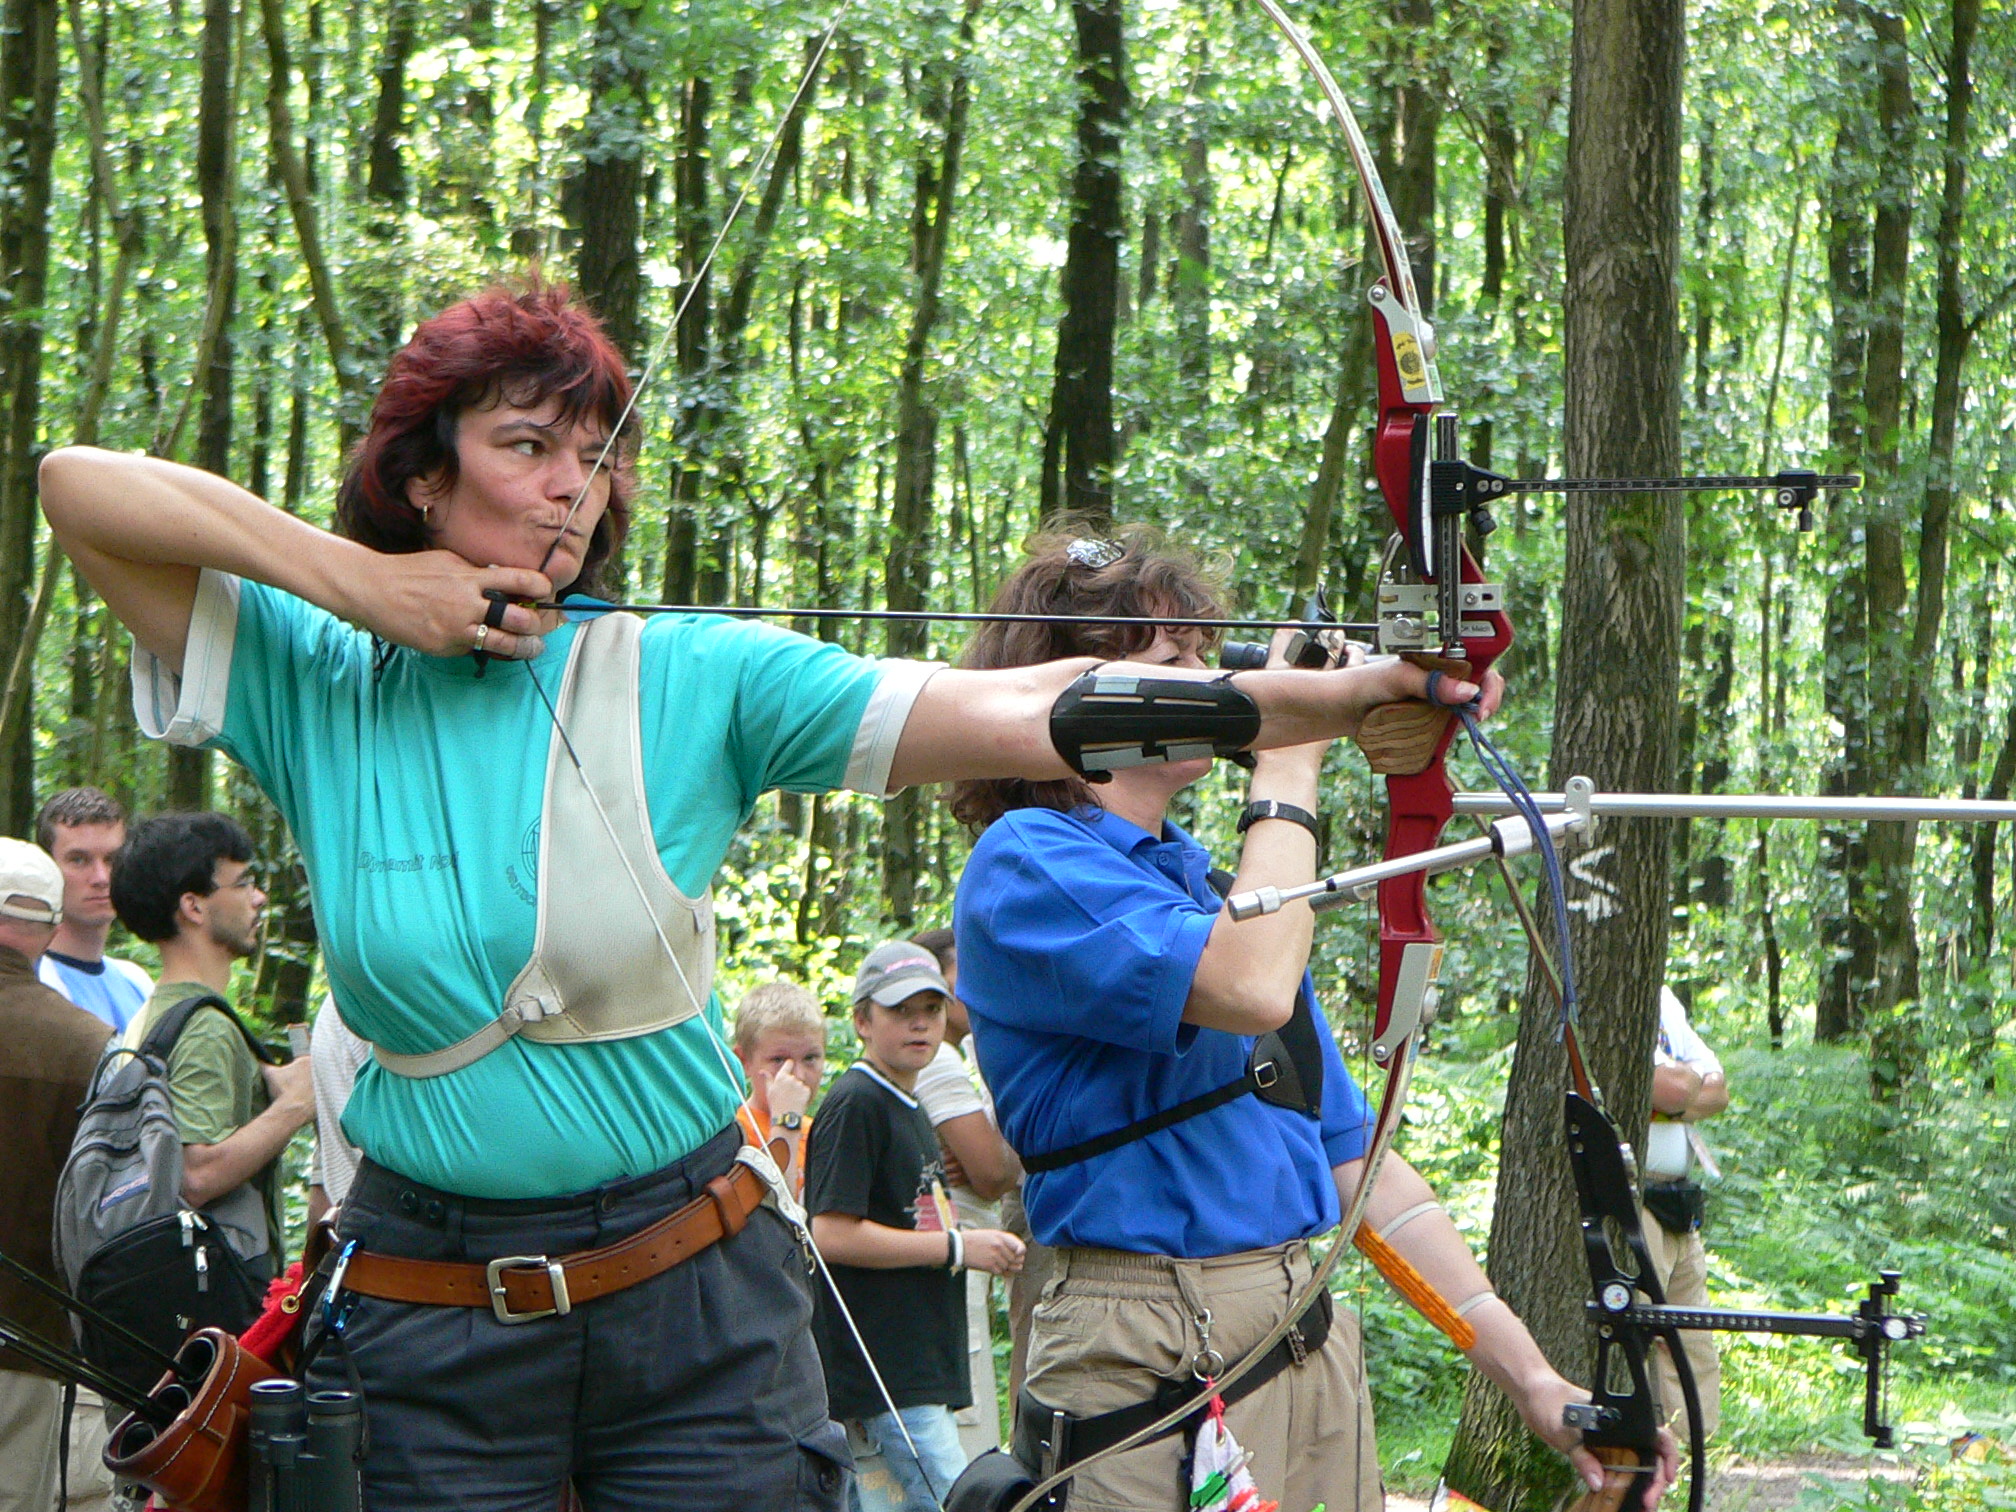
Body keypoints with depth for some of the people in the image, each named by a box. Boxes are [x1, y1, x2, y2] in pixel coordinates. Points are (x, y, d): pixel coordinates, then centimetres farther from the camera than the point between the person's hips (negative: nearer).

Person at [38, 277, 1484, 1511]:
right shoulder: (317, 690, 0)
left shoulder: (690, 681, -4)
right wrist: (354, 581, -8)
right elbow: (79, 484, -2)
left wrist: (1340, 698, -24)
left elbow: (1016, 716, -13)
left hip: (698, 1296, 0)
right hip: (430, 1320, 0)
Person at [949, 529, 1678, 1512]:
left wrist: (1527, 1374, 10)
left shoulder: (1207, 885, 18)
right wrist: (1287, 775, -8)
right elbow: (1252, 989, -23)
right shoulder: (1025, 864, -7)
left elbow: (1348, 1152, 17)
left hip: (1316, 1347, 8)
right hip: (1152, 1366, -8)